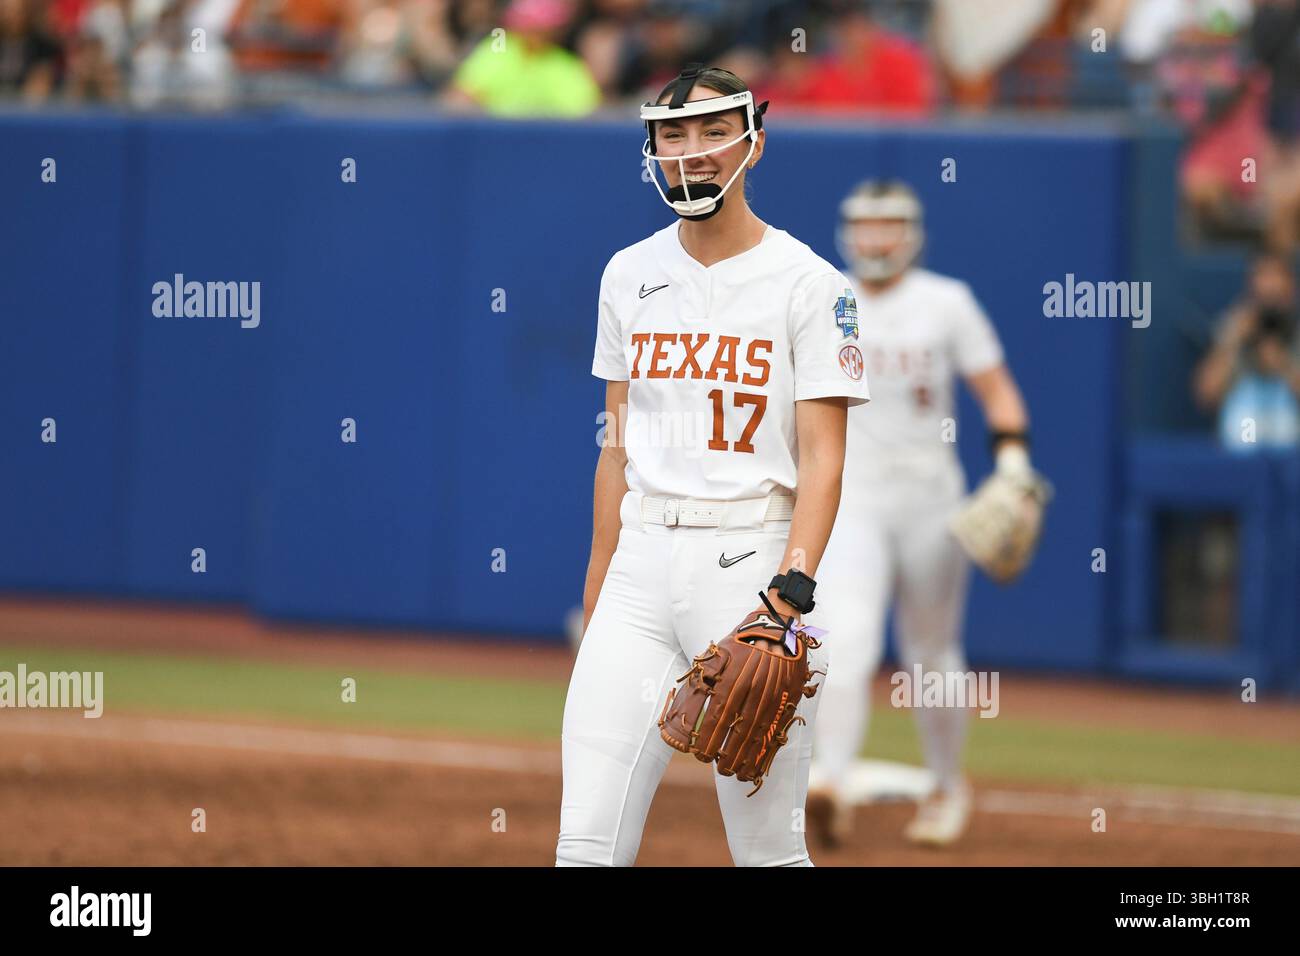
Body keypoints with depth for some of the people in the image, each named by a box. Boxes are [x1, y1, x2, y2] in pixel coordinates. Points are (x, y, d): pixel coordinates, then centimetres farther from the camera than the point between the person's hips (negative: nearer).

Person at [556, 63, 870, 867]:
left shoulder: (806, 282, -2)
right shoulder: (630, 275, 13)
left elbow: (823, 456, -7)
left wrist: (794, 581, -22)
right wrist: (596, 597, 15)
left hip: (750, 559, -4)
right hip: (642, 561, 4)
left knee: (768, 850, -3)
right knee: (587, 845, -6)